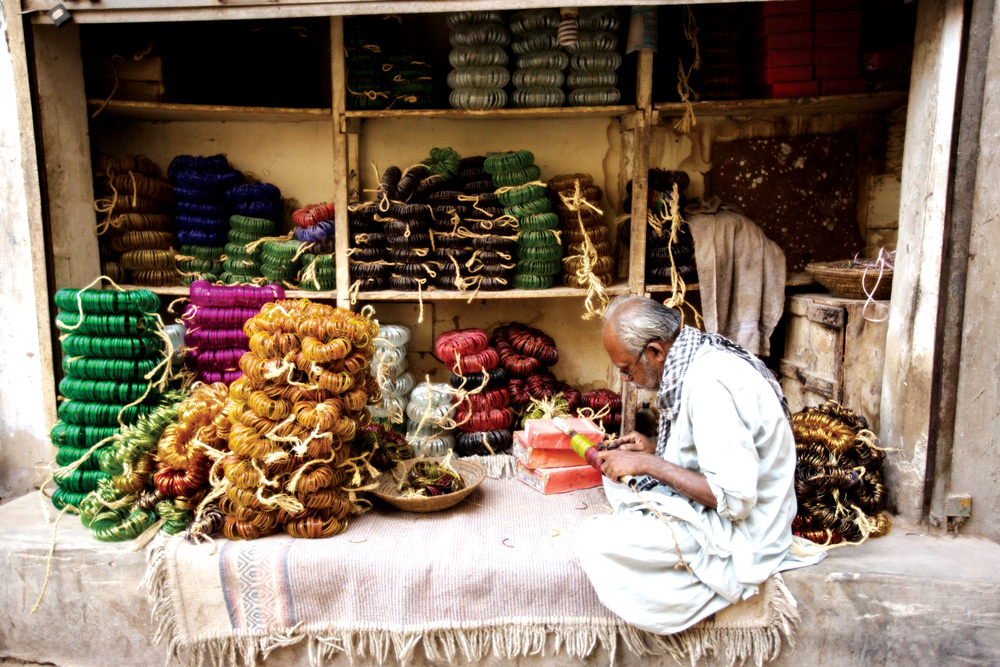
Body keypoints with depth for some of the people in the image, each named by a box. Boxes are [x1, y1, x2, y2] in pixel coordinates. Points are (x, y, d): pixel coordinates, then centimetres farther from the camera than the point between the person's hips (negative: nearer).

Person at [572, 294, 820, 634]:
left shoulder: (709, 384, -29)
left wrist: (647, 464, -22)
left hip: (740, 534, -10)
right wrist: (654, 447, 3)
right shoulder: (700, 357, 2)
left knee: (591, 539, -17)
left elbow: (735, 498, -29)